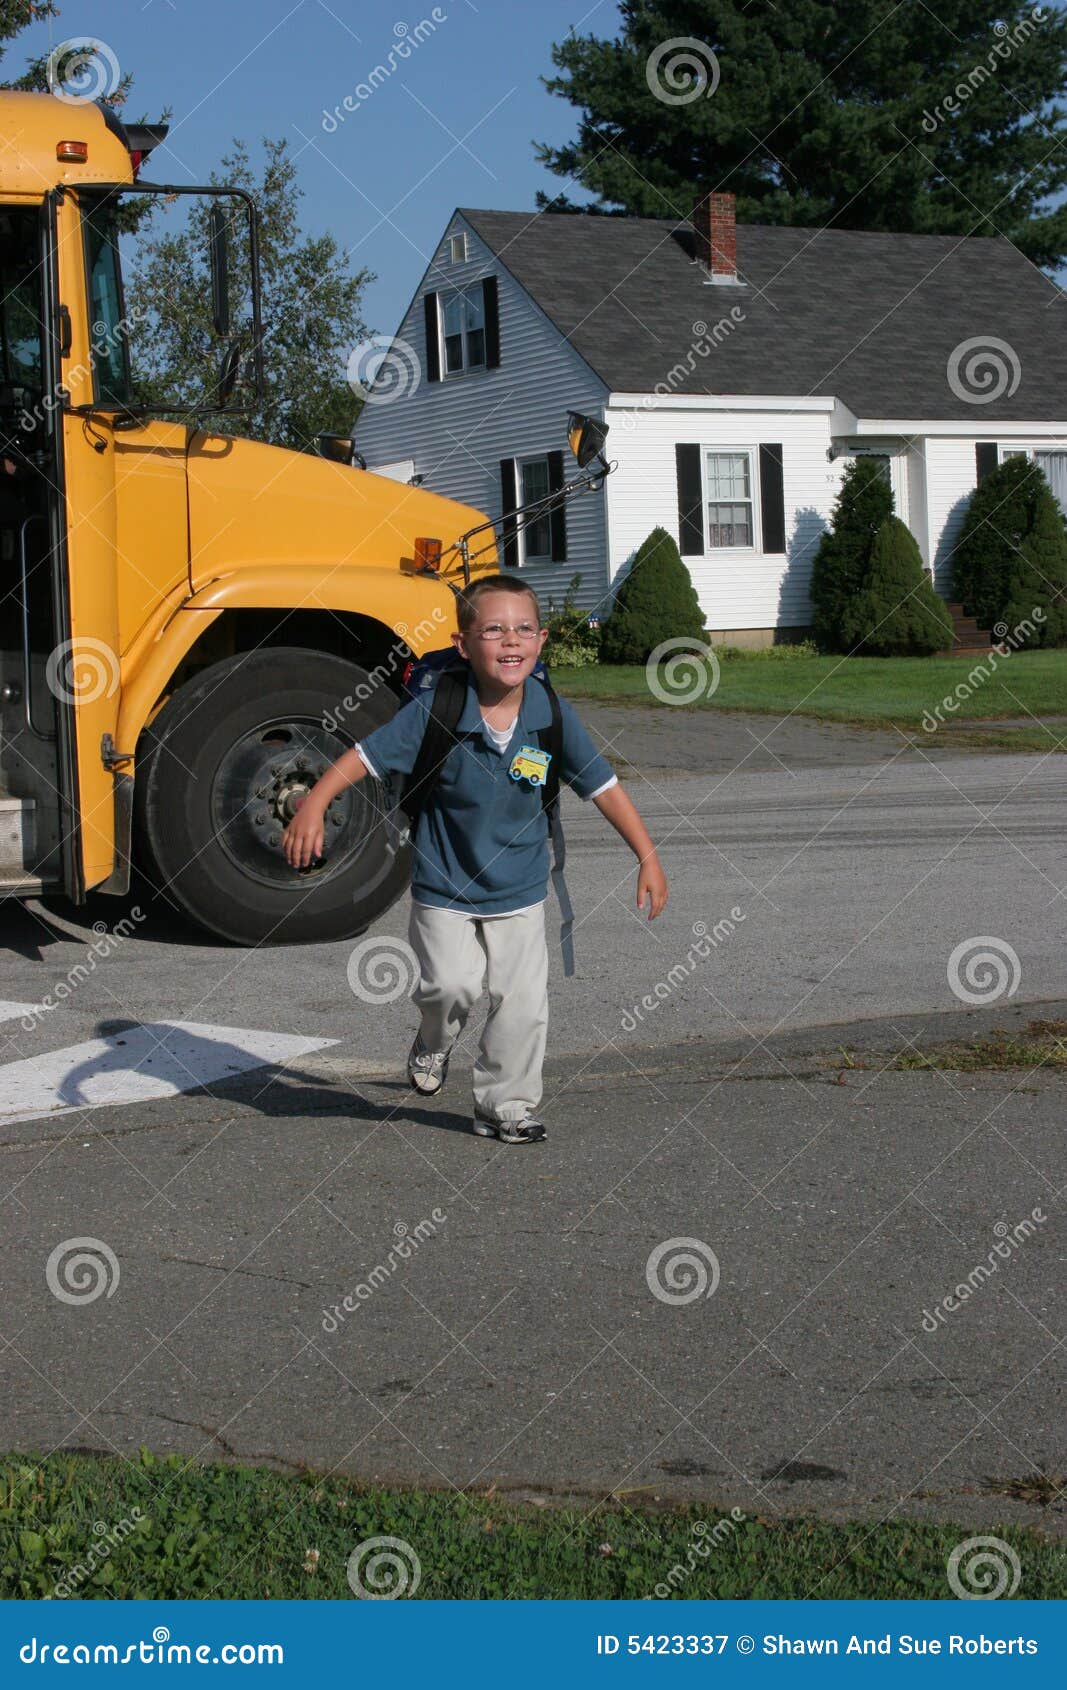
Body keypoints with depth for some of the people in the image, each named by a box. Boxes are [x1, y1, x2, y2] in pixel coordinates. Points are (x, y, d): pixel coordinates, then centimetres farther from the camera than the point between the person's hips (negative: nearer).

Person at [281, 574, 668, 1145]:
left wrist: (648, 858, -3)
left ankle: (506, 1106, 22)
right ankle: (434, 1044, 24)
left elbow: (604, 787, -4)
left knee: (522, 1002, 0)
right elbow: (366, 755, -14)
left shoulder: (553, 715, -12)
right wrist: (312, 807, -25)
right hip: (444, 885, -2)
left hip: (519, 889, 2)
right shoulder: (436, 711, -19)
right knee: (452, 984, -13)